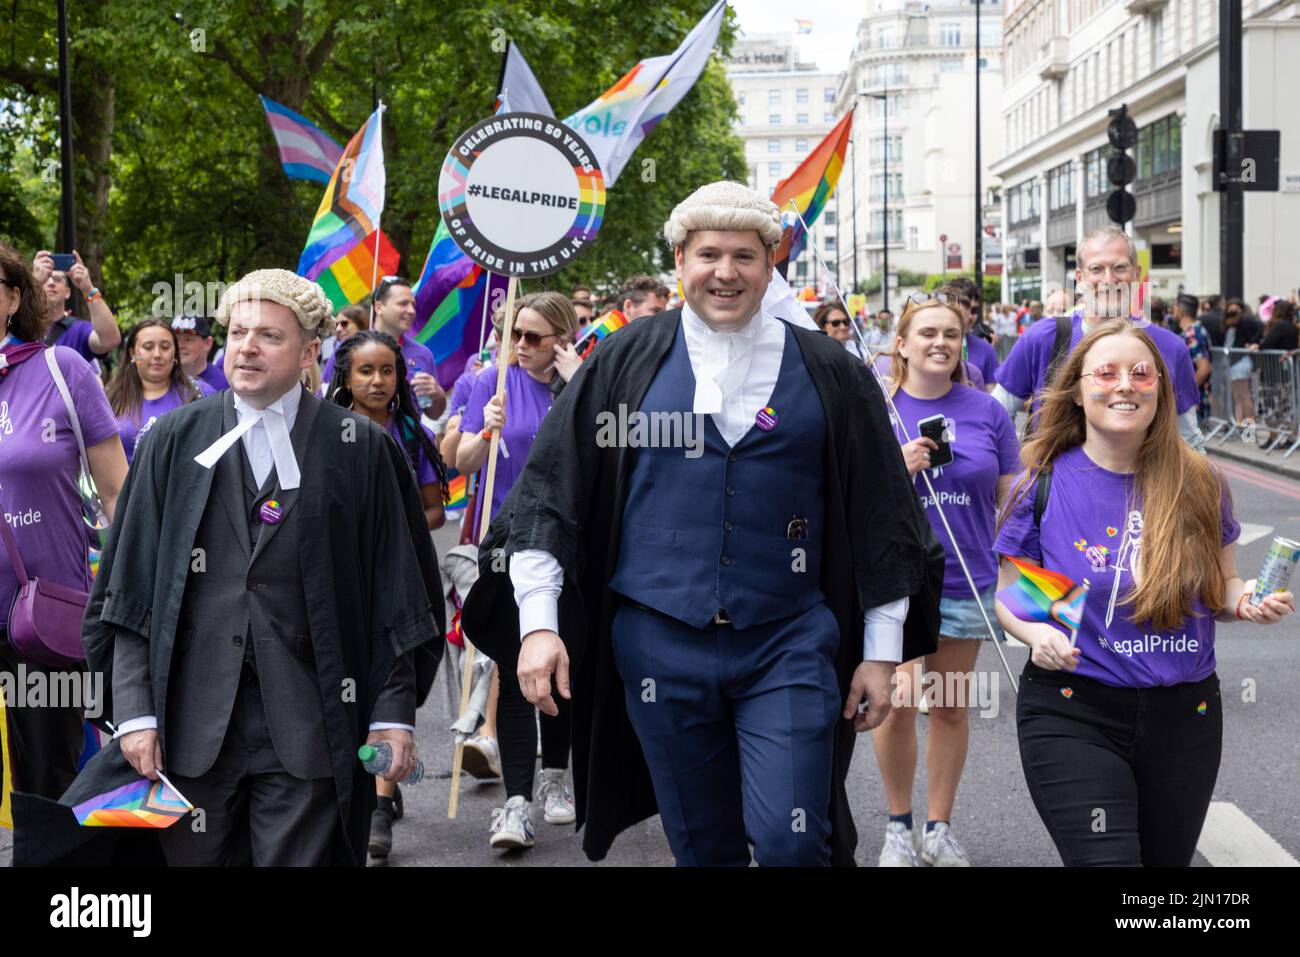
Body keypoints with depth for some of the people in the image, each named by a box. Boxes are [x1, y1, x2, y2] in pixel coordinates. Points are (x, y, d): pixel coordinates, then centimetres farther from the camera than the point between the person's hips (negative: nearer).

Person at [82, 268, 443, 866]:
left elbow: (392, 593, 2)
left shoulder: (360, 449, 3)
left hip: (310, 724, -1)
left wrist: (394, 712, -3)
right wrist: (133, 710, -2)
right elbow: (132, 586, 5)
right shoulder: (175, 441, 7)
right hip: (193, 722, 2)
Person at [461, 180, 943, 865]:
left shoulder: (826, 373, 3)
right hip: (660, 645, 1)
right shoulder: (625, 363, 3)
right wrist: (537, 624, -6)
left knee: (791, 843, -10)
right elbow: (547, 494, 2)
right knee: (703, 847, 9)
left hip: (789, 647, -1)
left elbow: (879, 517, 7)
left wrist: (882, 652, 6)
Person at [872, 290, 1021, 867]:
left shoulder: (987, 413, 2)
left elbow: (1010, 500, 8)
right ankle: (899, 825, 12)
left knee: (950, 707, 11)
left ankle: (939, 828, 25)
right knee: (898, 701, -8)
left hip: (967, 581, 2)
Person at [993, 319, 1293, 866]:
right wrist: (1037, 634, -18)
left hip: (1184, 716, 3)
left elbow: (1220, 588, 14)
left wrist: (1245, 601, -8)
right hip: (1073, 713, -3)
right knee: (1105, 859, -18)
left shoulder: (1199, 484, 1)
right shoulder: (1044, 484, -5)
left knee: (1166, 859, 16)